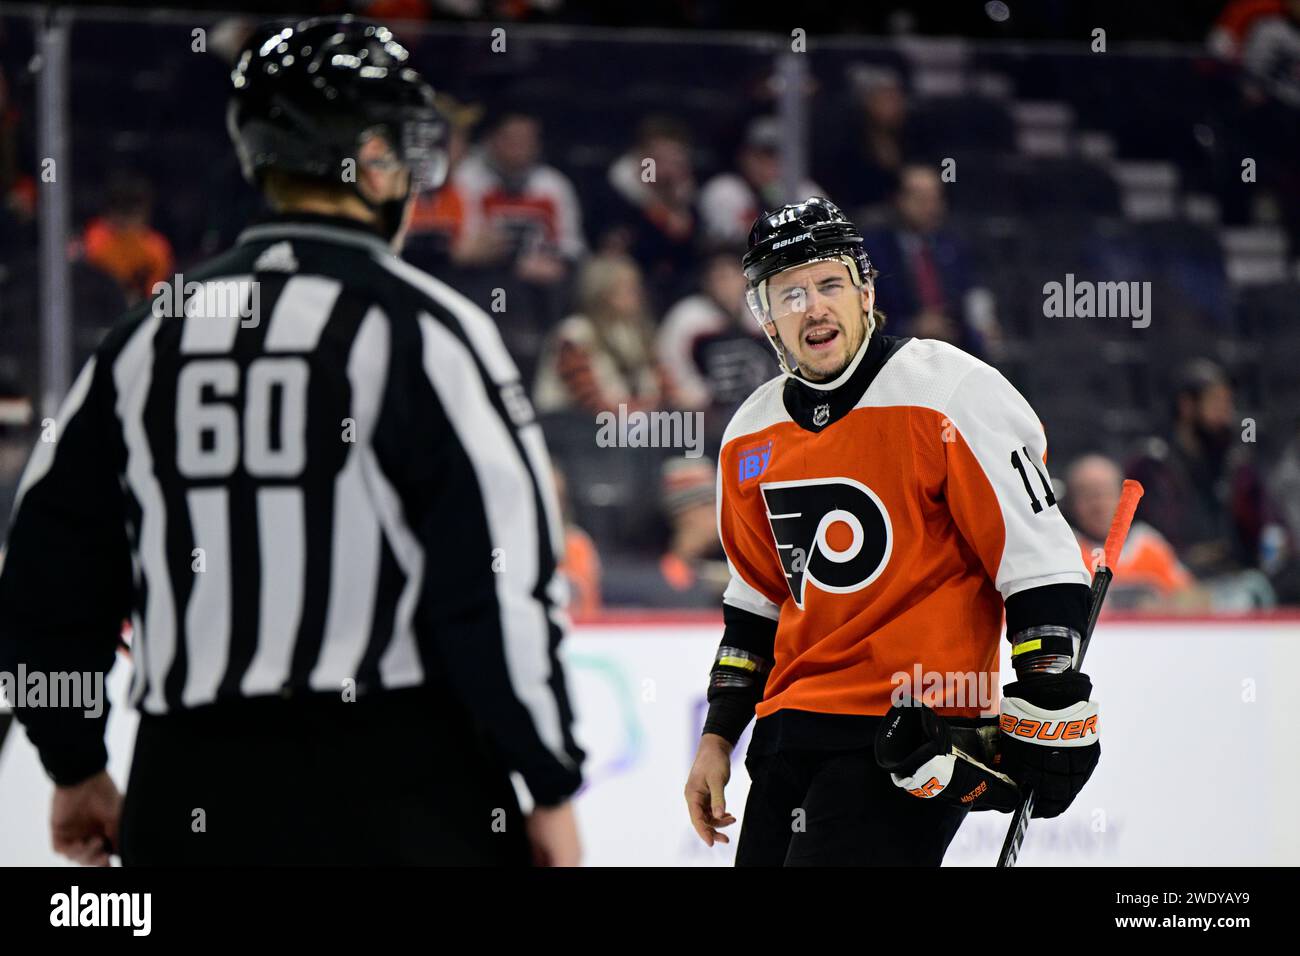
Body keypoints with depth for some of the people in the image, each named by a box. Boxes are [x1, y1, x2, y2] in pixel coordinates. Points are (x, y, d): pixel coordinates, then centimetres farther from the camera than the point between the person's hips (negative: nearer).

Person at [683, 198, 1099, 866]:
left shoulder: (950, 395, -10)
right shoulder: (750, 440, 10)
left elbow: (1042, 561, -10)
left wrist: (1046, 713, -13)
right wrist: (718, 735, 19)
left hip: (913, 730, -7)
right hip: (791, 727, 7)